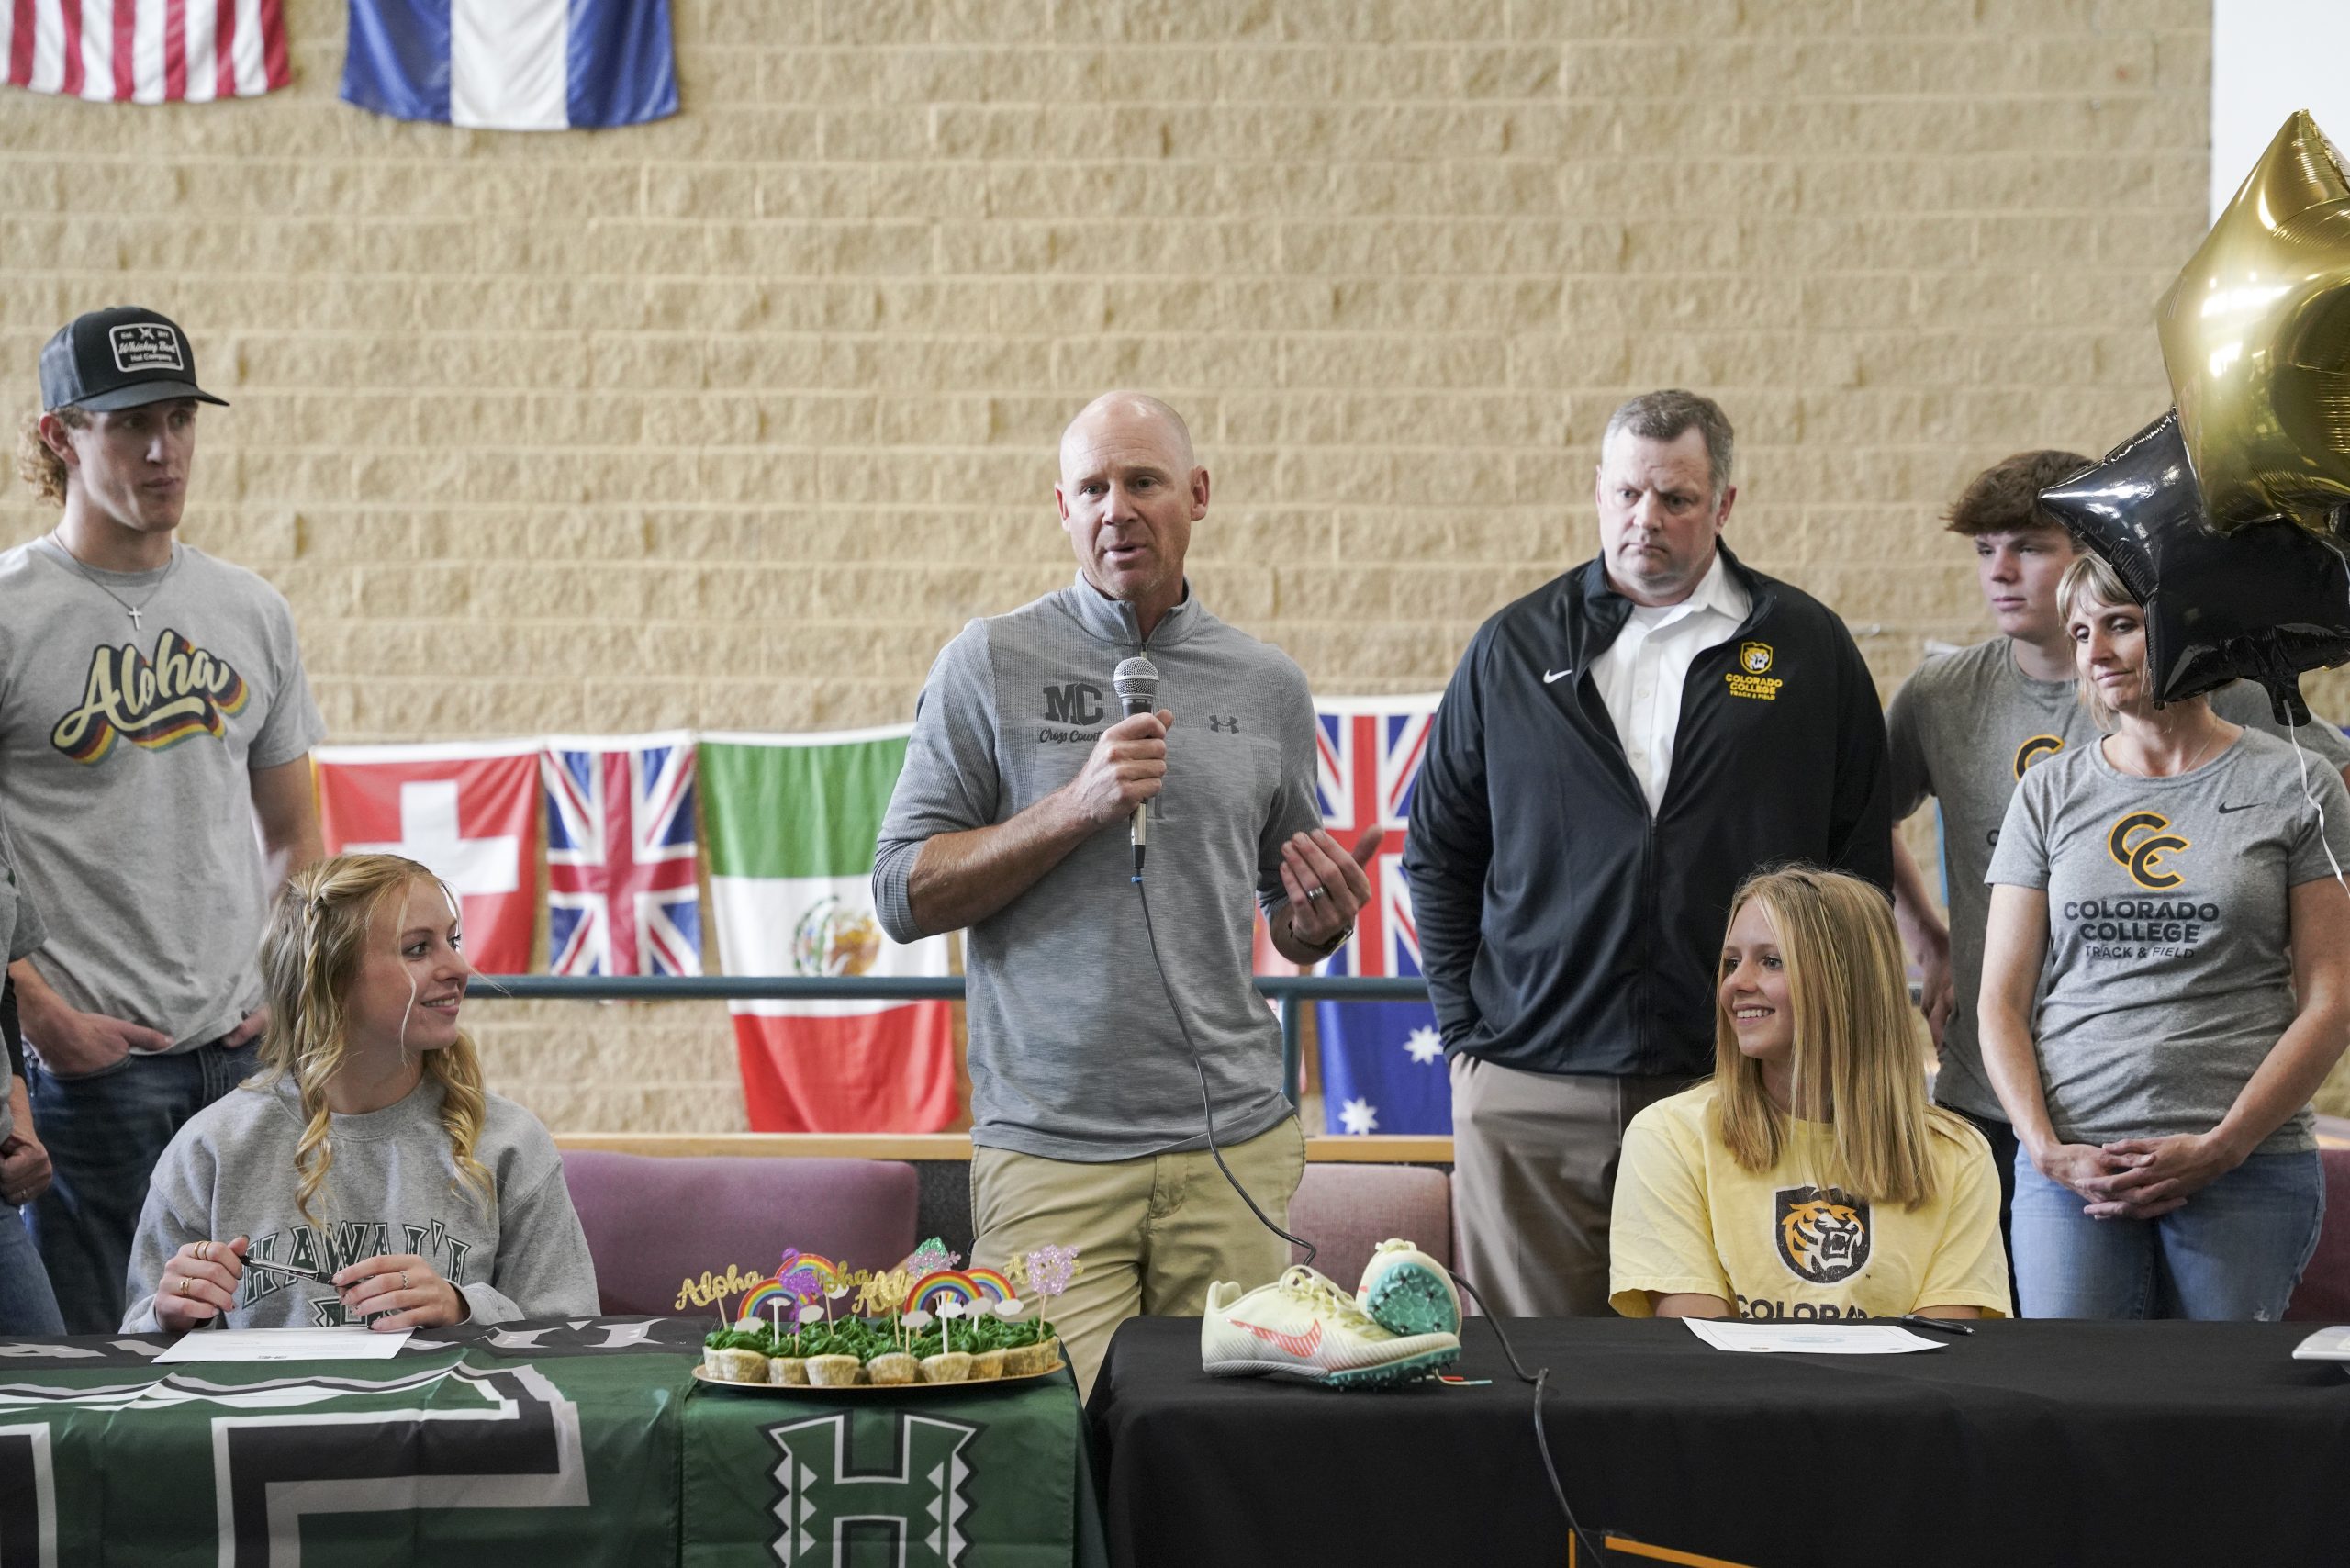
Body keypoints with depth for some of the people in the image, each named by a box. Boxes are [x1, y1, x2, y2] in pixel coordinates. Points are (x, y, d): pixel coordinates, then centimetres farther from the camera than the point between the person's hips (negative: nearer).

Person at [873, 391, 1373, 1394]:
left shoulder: (1267, 686, 11)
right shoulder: (989, 665, 2)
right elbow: (903, 895, -3)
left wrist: (1323, 917, -3)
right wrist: (1079, 804, -13)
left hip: (1234, 1145, 3)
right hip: (1049, 1150, -2)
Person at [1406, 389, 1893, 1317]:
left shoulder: (1809, 649, 6)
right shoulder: (1514, 648, 9)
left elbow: (1862, 859, 8)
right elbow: (1438, 852, 14)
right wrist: (1466, 1029, 5)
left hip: (1737, 1085, -1)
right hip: (1529, 1088, 1)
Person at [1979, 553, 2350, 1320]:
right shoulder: (2049, 793, 11)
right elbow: (2002, 1003, 9)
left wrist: (2219, 1149, -9)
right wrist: (2046, 1149, -6)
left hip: (2247, 1167, -1)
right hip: (2072, 1164, 2)